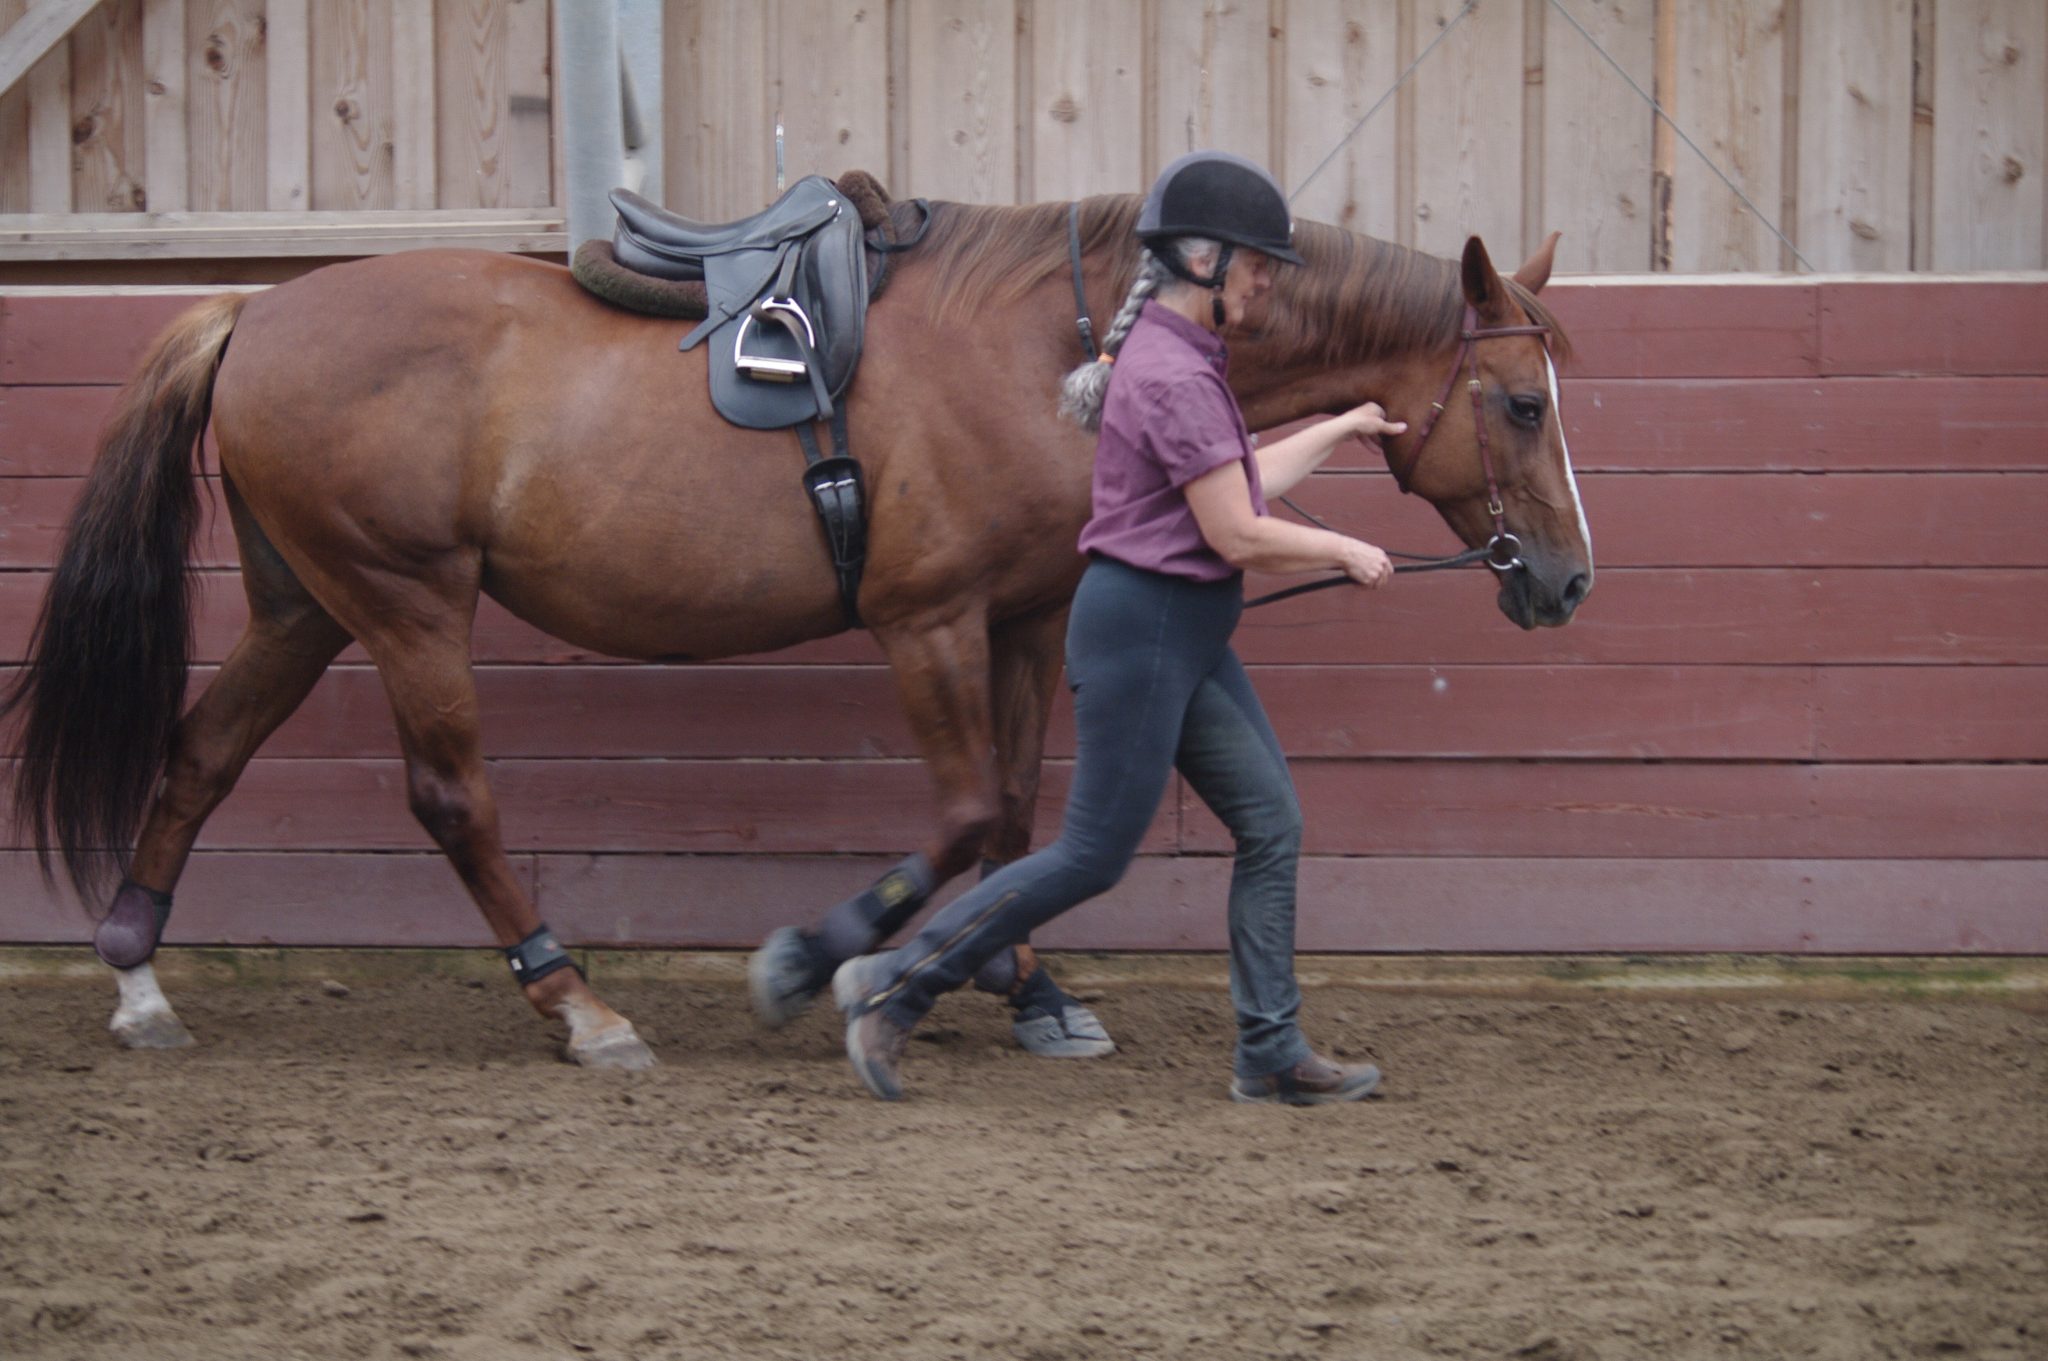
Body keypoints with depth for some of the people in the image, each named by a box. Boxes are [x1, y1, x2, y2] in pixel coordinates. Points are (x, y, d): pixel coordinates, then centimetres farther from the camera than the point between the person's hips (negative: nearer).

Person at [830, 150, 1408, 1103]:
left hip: (1187, 636, 10)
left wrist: (1338, 431, 32)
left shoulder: (1179, 358, 11)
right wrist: (1347, 553, -6)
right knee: (1094, 856, -5)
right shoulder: (1173, 377, -20)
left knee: (1271, 825, 9)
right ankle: (895, 987, 3)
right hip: (1142, 629, -10)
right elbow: (1236, 535, -20)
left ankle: (1269, 1056, 12)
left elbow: (1242, 485, 23)